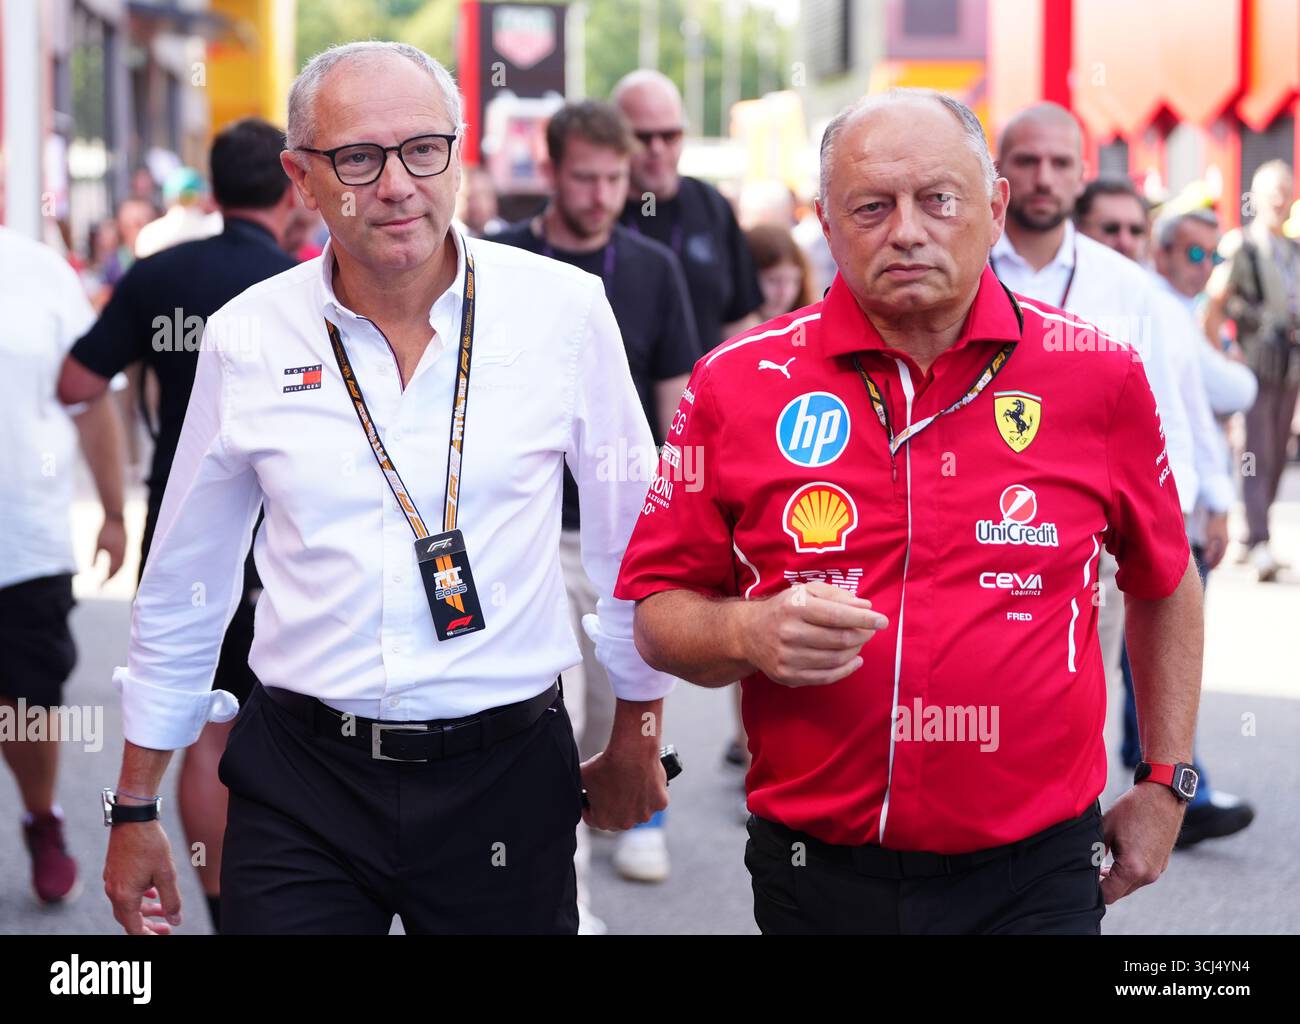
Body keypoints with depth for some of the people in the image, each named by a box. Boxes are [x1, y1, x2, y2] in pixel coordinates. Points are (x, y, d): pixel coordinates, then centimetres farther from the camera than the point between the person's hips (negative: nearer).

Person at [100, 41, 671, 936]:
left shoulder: (564, 311, -4)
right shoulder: (246, 340, 0)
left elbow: (635, 542, 7)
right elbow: (180, 588, 10)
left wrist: (637, 742, 14)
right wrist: (135, 811, 13)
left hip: (507, 771, 0)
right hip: (302, 785, 1)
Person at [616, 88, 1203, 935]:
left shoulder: (1099, 378, -1)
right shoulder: (739, 384, -2)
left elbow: (1166, 585, 14)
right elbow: (657, 616, 3)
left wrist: (1165, 784, 13)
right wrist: (746, 635, -17)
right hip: (818, 876, 1)